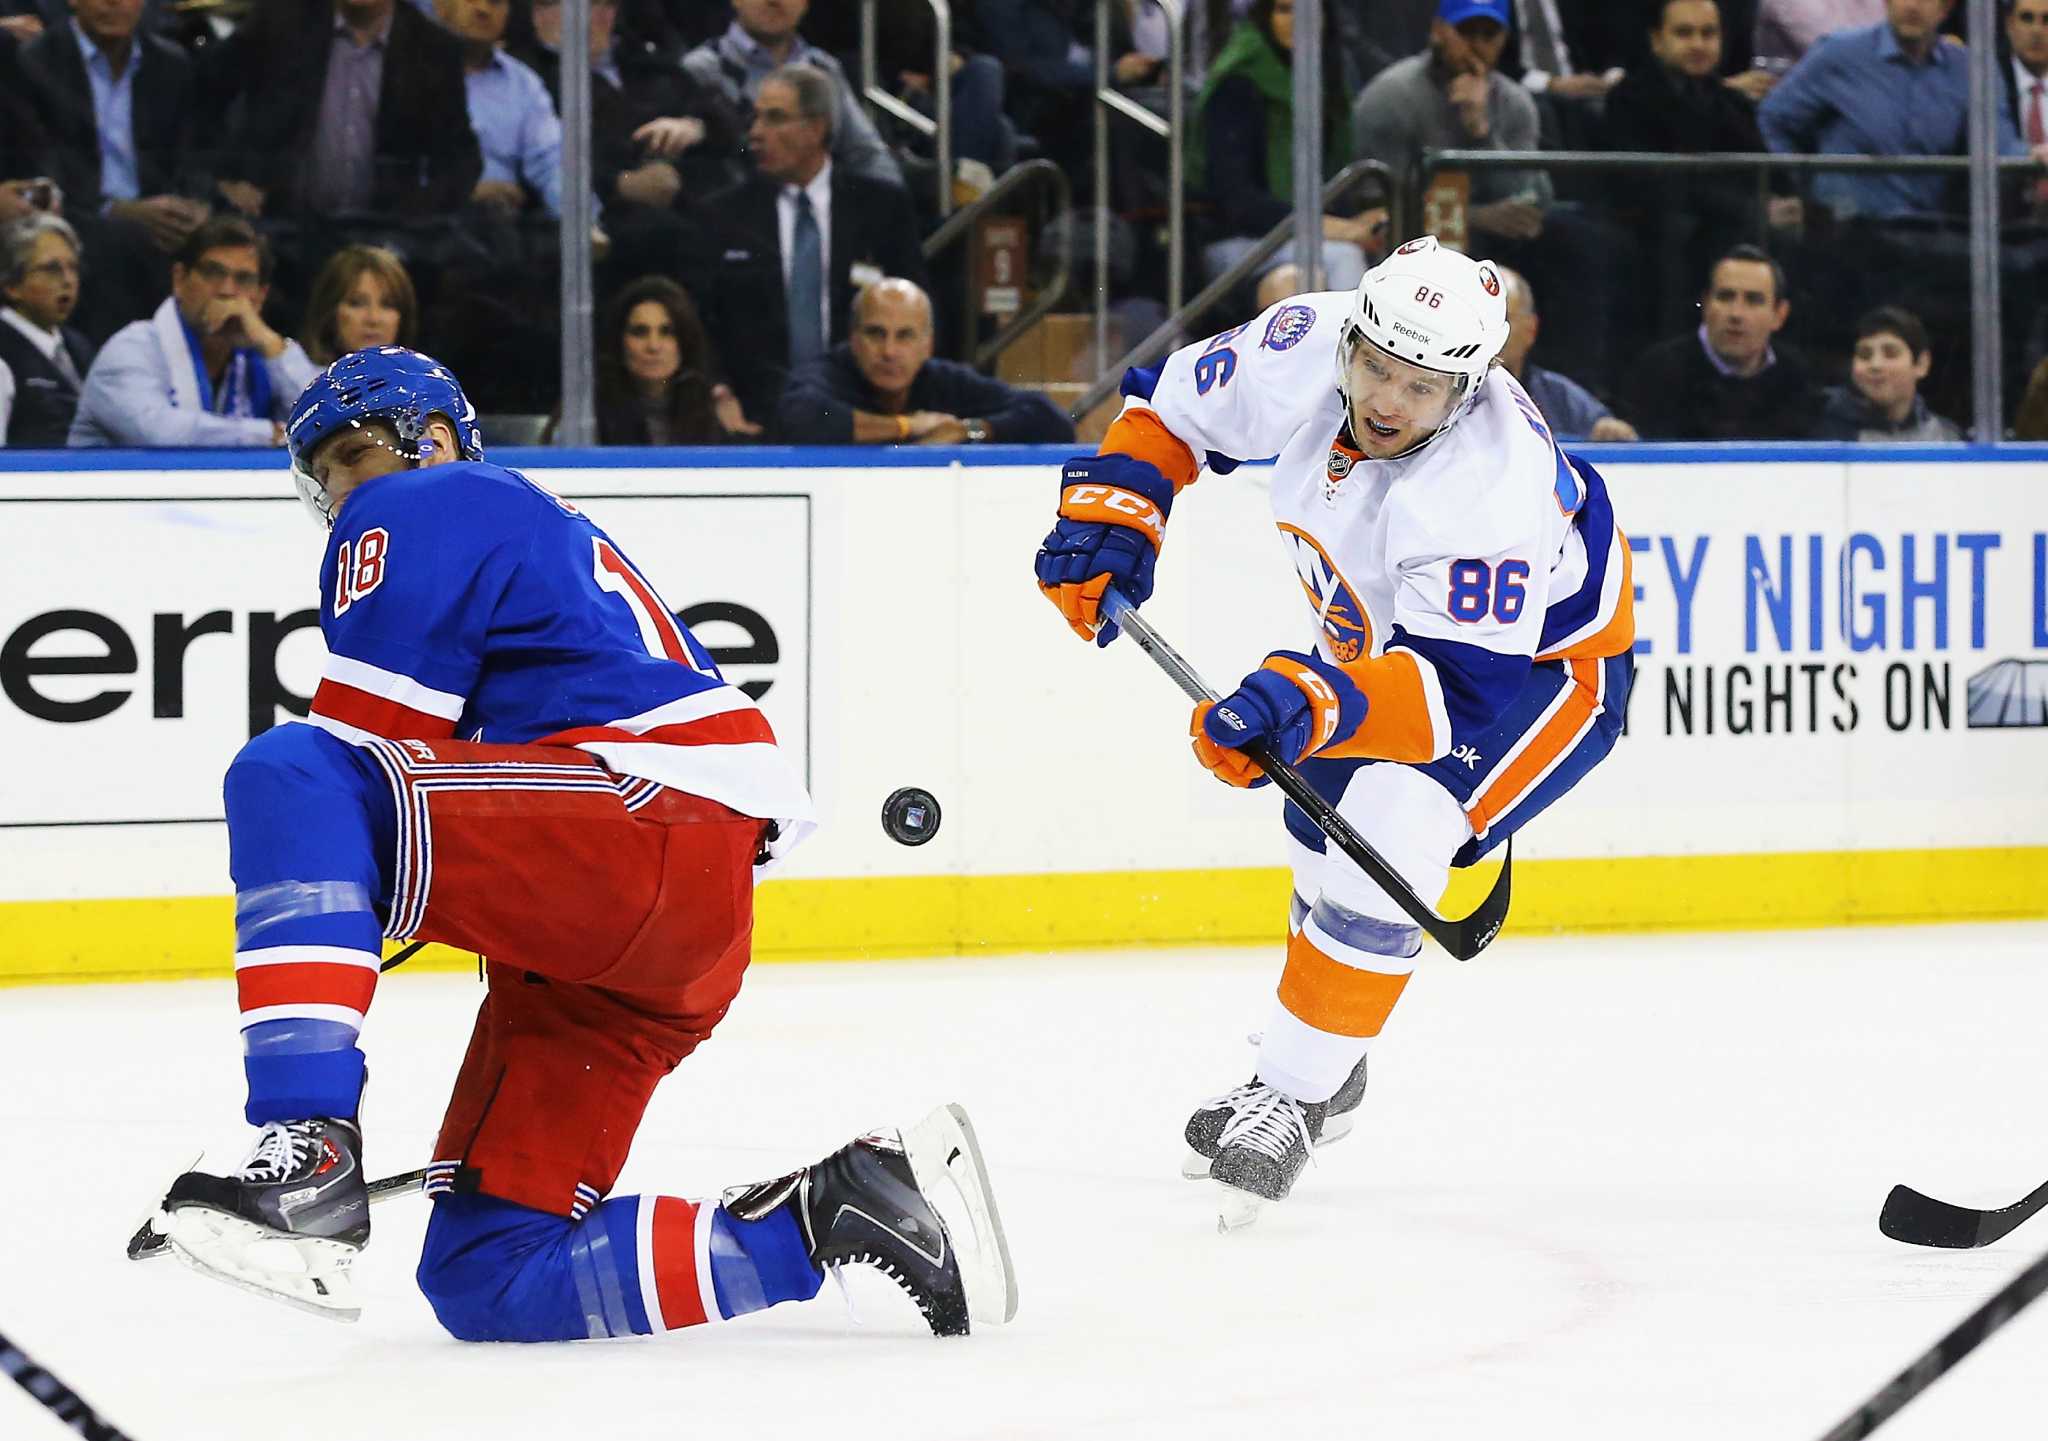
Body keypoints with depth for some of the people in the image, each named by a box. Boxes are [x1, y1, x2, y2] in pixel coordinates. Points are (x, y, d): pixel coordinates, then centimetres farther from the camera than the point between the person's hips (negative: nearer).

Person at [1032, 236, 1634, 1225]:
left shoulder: (1486, 492, -42)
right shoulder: (1308, 348, -24)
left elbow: (1460, 688, -42)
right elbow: (1178, 404, -5)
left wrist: (1310, 704, -55)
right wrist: (1113, 512, -17)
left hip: (1541, 663, -8)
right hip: (1386, 628, 8)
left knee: (1379, 851, -25)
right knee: (1325, 836, 16)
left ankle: (1292, 1096, -11)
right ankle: (1326, 1067, 39)